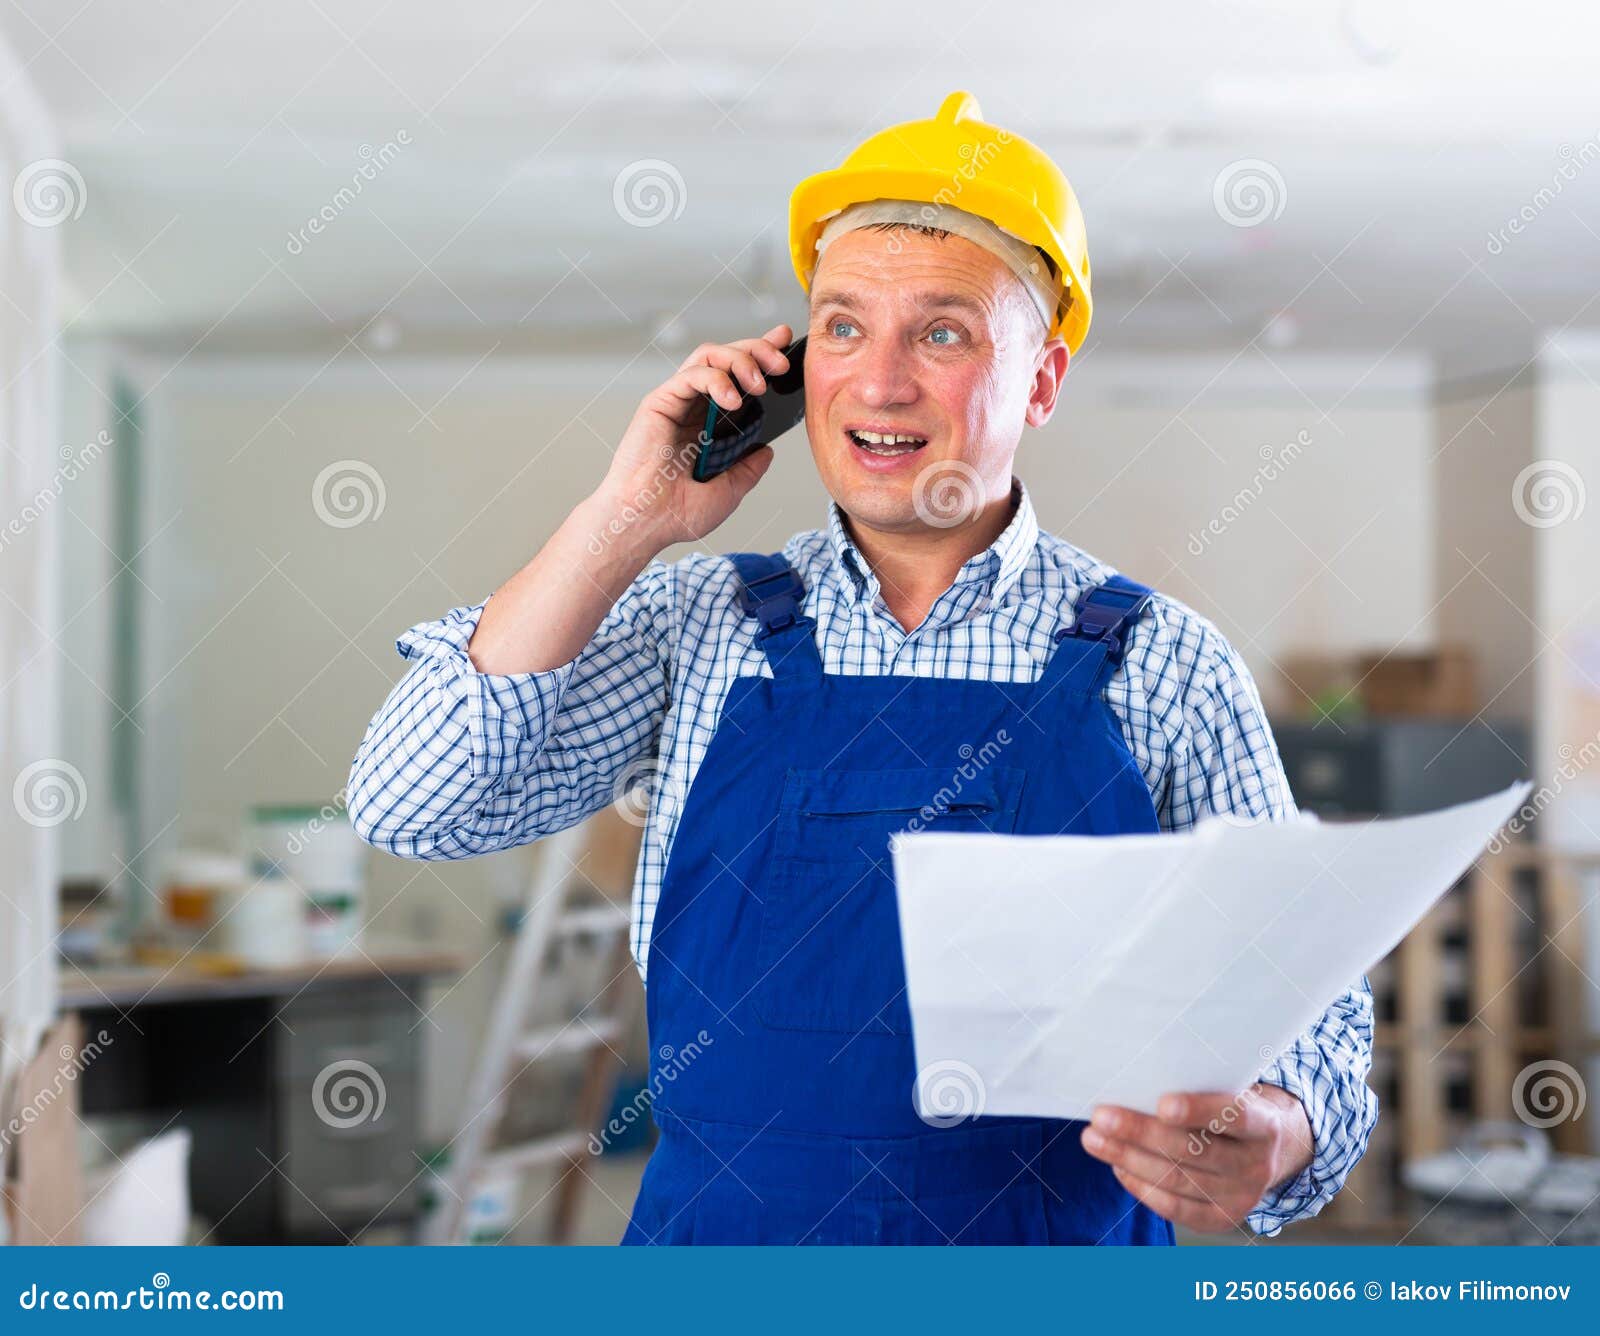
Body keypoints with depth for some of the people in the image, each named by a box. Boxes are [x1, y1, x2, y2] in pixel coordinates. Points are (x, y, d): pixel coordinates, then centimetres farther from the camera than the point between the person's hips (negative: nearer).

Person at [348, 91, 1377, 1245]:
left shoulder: (1161, 667, 3)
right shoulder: (699, 626, 7)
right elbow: (412, 805, -1)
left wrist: (1272, 1141, -18)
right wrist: (627, 525, -4)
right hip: (720, 1239, -1)